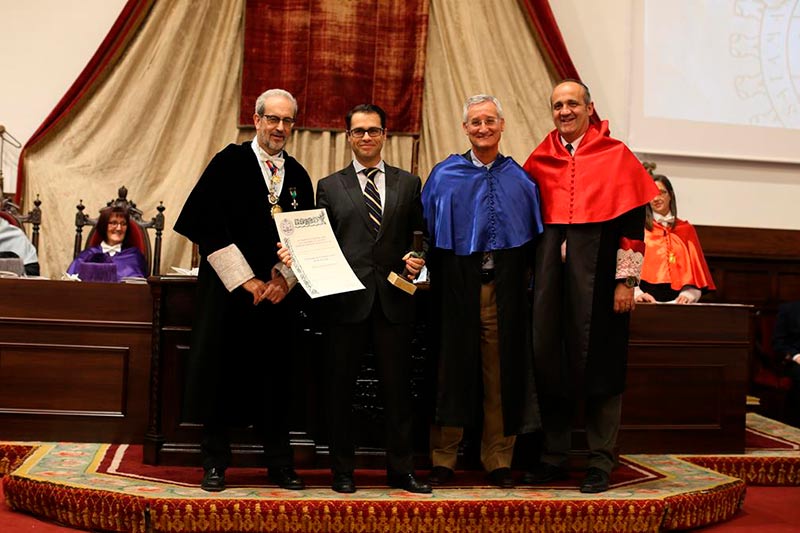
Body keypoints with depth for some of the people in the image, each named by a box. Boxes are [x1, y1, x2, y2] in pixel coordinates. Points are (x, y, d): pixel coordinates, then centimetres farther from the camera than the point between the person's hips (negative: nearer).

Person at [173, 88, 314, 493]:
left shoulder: (298, 175, 10)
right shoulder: (230, 162, -3)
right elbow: (205, 225, -10)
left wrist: (285, 278, -5)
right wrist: (245, 280, -12)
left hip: (277, 290, 4)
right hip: (229, 289, -3)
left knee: (274, 378, 8)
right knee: (222, 373, 3)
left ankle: (280, 464, 18)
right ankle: (215, 464, 16)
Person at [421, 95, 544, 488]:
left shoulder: (520, 179, 10)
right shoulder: (444, 175, 7)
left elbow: (535, 235, 10)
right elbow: (428, 234, 5)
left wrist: (523, 275, -2)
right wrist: (436, 275, -6)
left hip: (506, 289, 1)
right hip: (458, 286, -1)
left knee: (502, 373, 5)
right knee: (453, 369, 4)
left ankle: (498, 461, 17)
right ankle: (443, 459, 15)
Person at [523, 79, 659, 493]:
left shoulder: (616, 156, 0)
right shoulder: (539, 160, 11)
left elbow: (633, 222, -4)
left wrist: (626, 280, -10)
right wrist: (529, 272, 8)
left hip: (597, 273, -4)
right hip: (551, 273, 4)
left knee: (598, 363, 1)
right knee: (549, 362, 6)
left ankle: (600, 463, 12)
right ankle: (553, 457, 19)